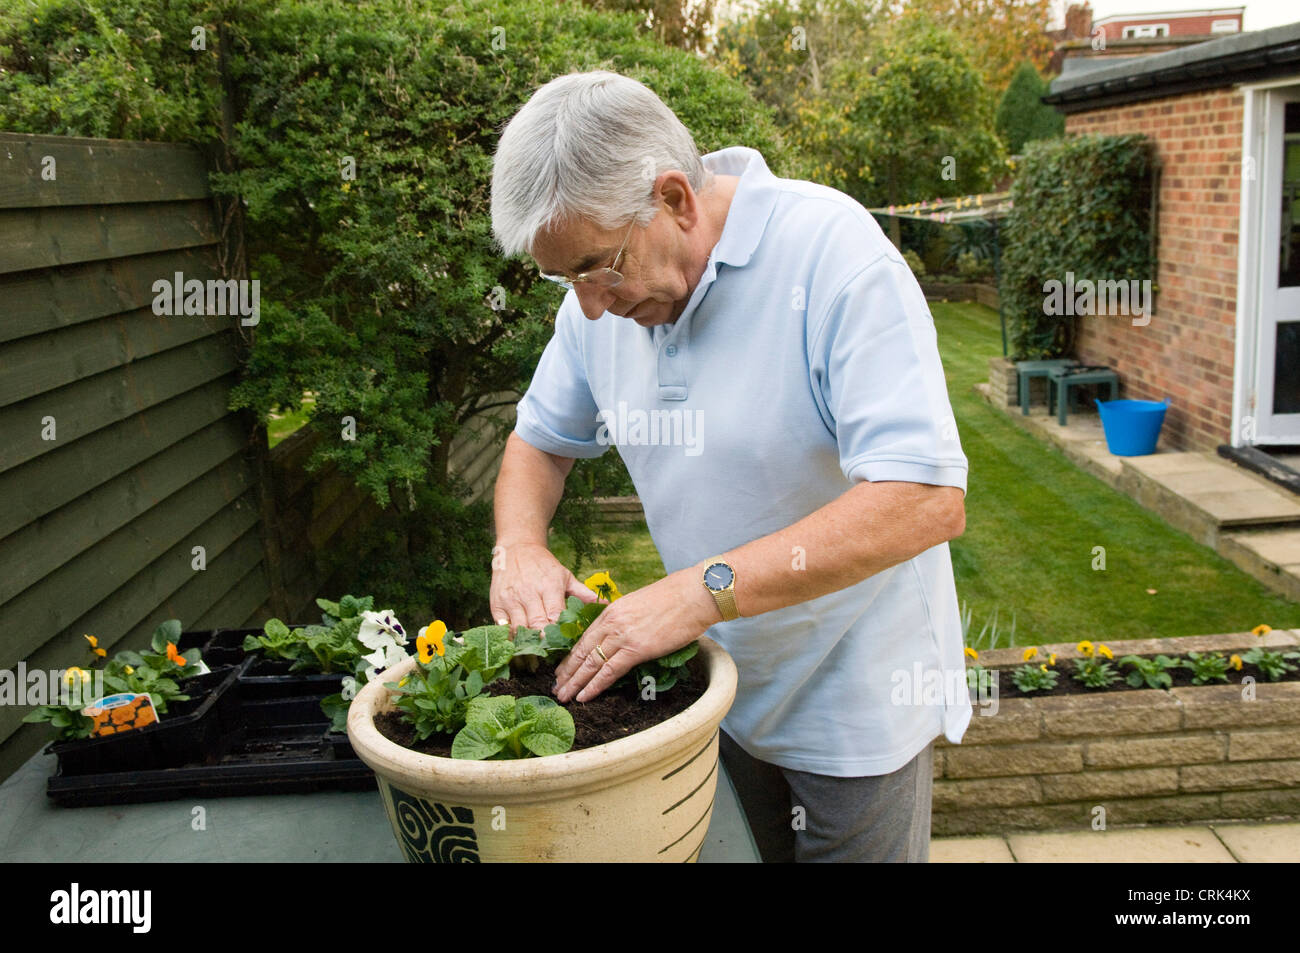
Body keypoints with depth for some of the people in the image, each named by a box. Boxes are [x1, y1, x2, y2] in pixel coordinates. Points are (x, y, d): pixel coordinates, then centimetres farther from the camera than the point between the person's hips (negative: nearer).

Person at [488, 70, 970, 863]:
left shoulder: (830, 249, -24)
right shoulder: (607, 280, -4)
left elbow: (928, 501, -32)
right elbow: (541, 439, 10)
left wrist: (702, 590, -34)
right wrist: (520, 547, -12)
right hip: (718, 690, 6)